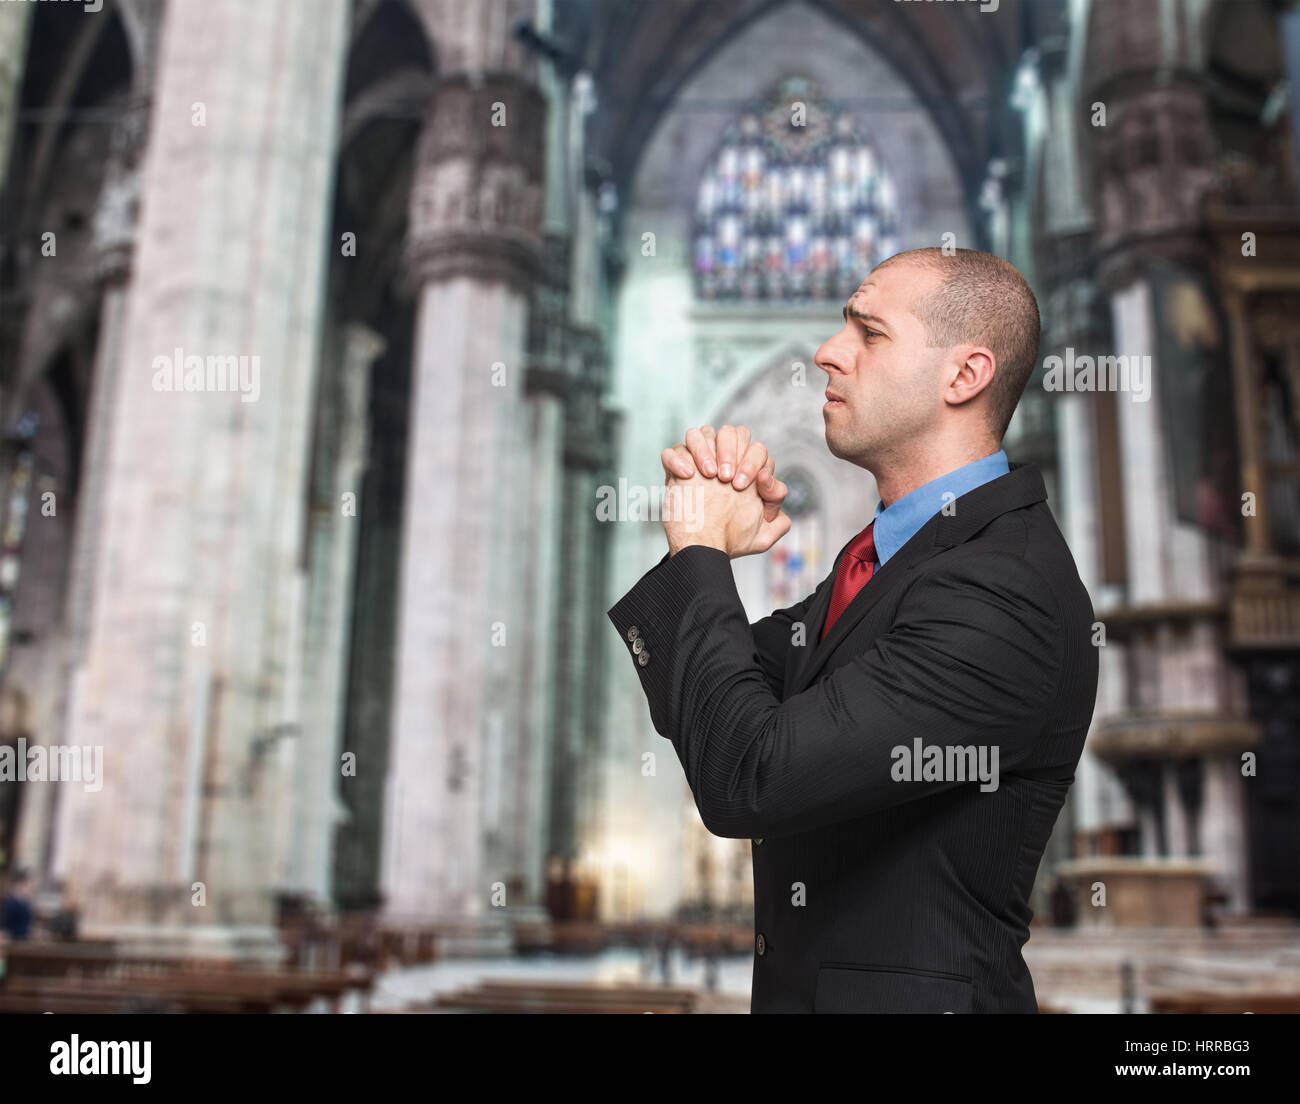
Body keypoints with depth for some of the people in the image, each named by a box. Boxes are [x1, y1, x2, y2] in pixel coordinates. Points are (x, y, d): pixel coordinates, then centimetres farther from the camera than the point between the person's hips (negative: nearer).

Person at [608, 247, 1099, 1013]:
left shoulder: (1002, 590, -26)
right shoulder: (884, 553, 3)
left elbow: (748, 781, -31)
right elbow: (698, 711, 6)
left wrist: (701, 552, -19)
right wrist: (703, 542, -10)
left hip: (913, 991, -8)